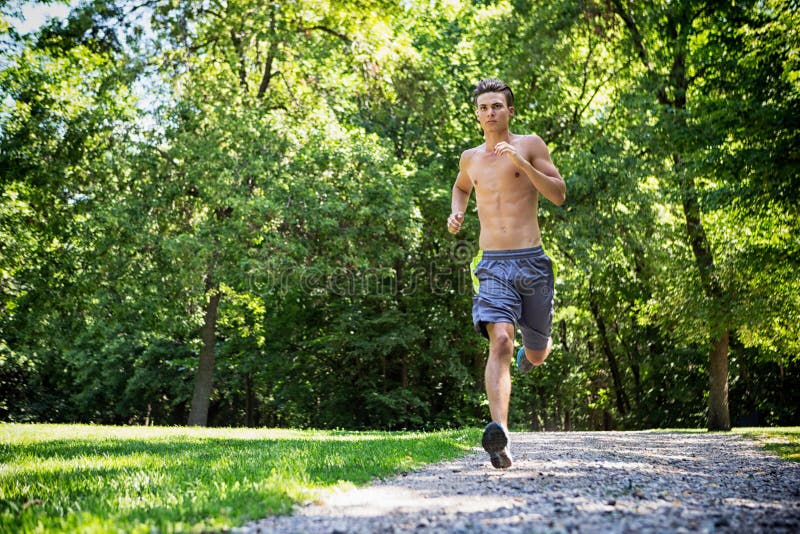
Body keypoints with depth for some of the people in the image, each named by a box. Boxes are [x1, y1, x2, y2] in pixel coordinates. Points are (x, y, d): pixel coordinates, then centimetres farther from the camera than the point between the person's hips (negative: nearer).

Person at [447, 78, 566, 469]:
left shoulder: (530, 145, 4)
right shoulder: (470, 158, 15)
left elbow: (559, 195, -4)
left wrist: (521, 163, -15)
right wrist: (456, 212, 16)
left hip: (532, 262, -1)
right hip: (493, 264, 1)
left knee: (536, 353, 13)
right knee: (500, 342, -22)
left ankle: (531, 350, 52)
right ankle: (499, 434, -32)